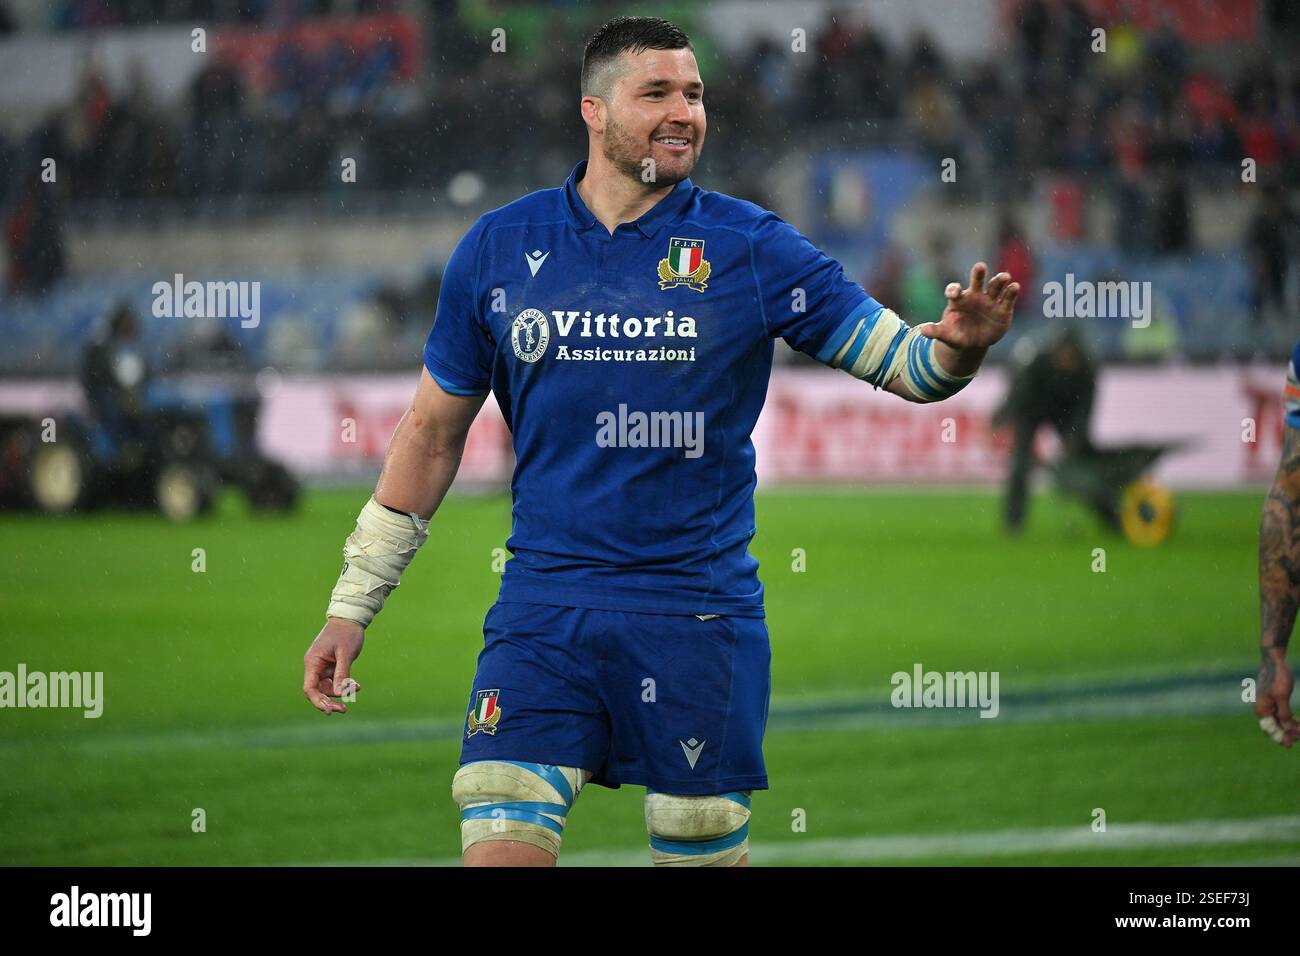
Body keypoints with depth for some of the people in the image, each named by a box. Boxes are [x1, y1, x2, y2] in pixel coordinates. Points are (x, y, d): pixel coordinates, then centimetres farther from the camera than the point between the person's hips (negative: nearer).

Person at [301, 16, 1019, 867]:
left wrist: (957, 347, -25)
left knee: (705, 851, 3)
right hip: (544, 614, 1)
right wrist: (352, 607, 11)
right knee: (499, 845, -12)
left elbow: (903, 360, 0)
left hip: (700, 616, -1)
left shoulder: (751, 248, 0)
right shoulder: (499, 249, 5)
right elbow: (433, 430, 12)